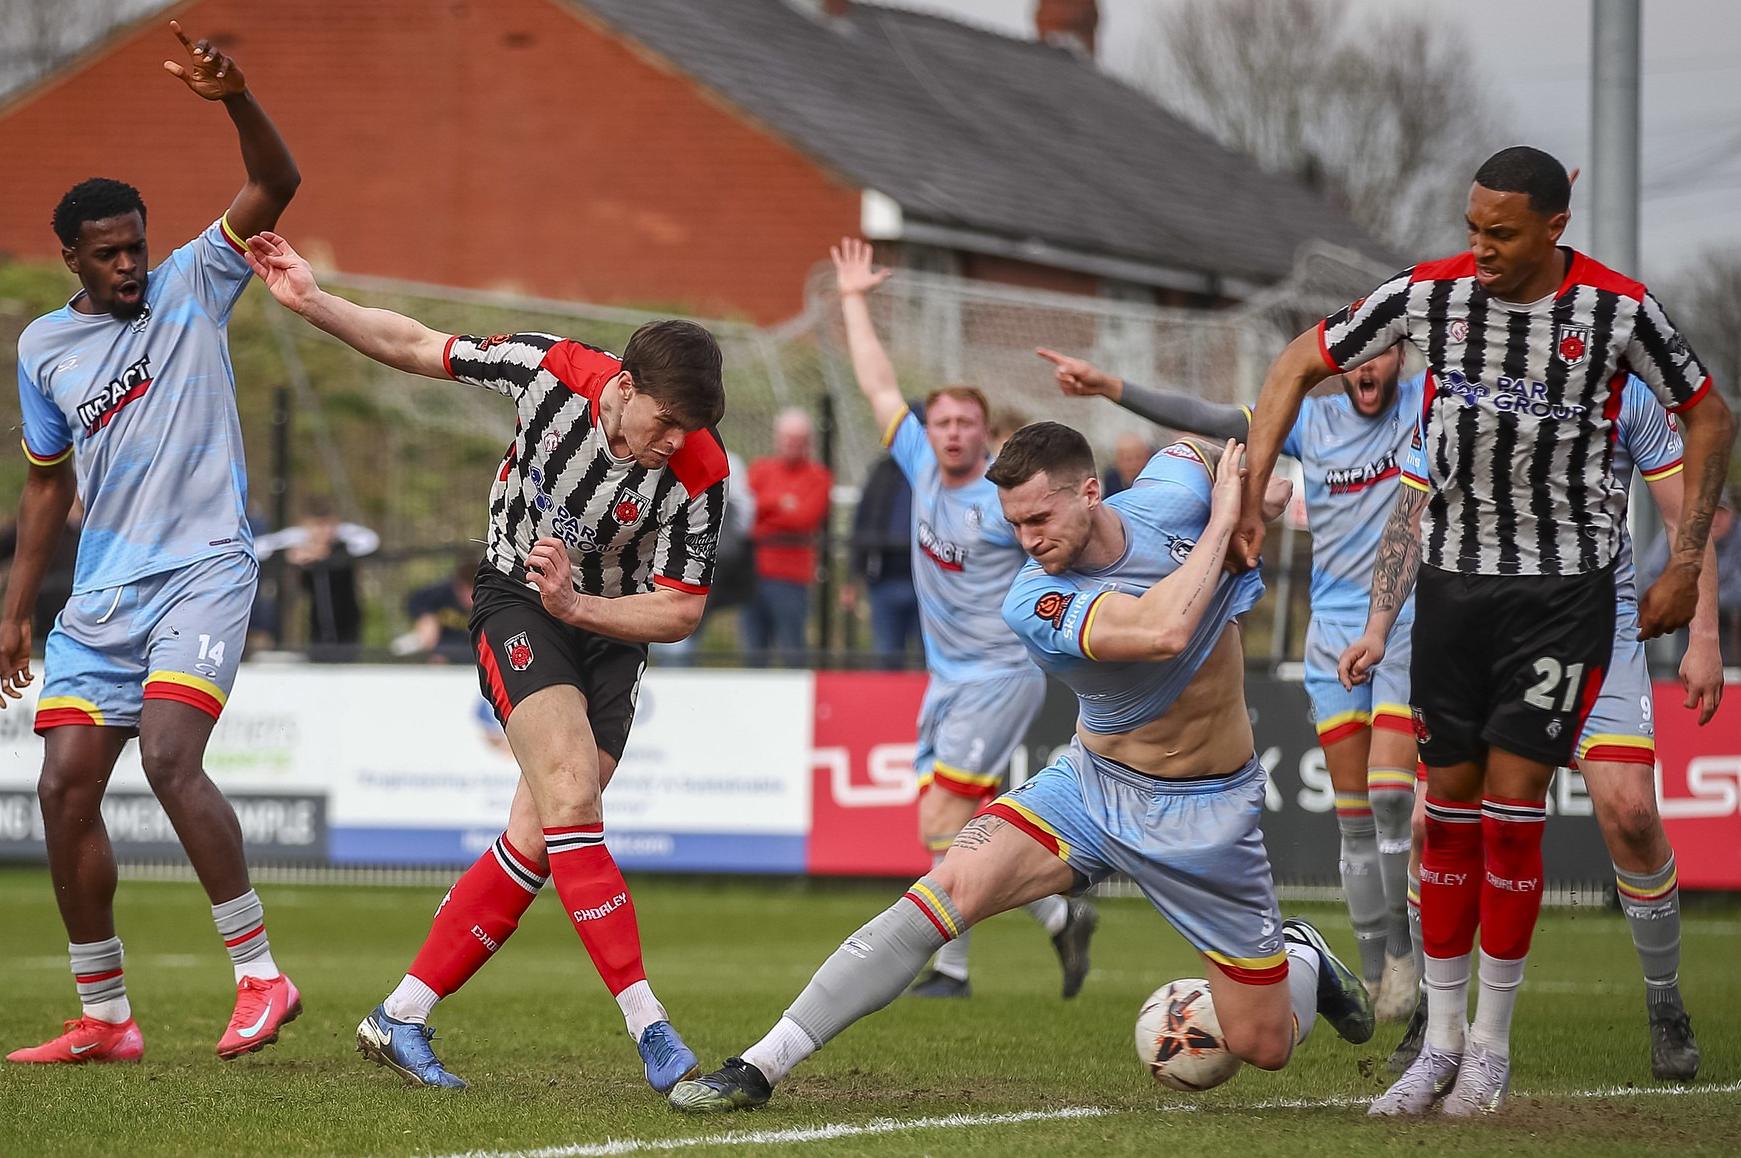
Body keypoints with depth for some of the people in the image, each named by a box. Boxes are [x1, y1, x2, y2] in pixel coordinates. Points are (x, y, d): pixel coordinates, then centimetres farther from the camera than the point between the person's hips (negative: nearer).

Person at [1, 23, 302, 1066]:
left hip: (203, 570, -5)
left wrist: (235, 99, -29)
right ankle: (104, 1017, 9)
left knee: (170, 757, -23)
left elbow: (277, 184, -12)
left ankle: (262, 974, -15)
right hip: (100, 595, 5)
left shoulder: (194, 287, 1)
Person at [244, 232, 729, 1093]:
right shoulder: (553, 370, -20)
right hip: (515, 604, -2)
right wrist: (309, 300, -10)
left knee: (536, 842, -5)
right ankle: (650, 1027, -28)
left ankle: (400, 1019, 6)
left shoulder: (699, 472, -19)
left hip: (611, 632, 2)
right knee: (571, 800, -23)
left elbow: (679, 612, -12)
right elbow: (414, 348, -5)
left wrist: (574, 604, -25)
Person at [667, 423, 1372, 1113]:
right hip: (1092, 785, -2)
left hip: (1207, 810, 2)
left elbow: (1191, 444, 13)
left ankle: (1301, 960, 41)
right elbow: (1160, 632, -41)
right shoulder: (1032, 605, -25)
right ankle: (759, 1067, -23)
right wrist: (1221, 525, -31)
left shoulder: (1175, 490, -14)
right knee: (950, 887, -26)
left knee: (1262, 1045, 2)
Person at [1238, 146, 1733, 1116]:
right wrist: (1249, 495, -3)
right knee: (1451, 806, 4)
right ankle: (1442, 1042, 14)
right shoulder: (1431, 294, -6)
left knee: (1513, 806, -6)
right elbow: (1300, 364, 5)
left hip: (1565, 588, -3)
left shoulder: (1620, 310, -11)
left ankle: (1493, 1048, 5)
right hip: (1454, 577, 3)